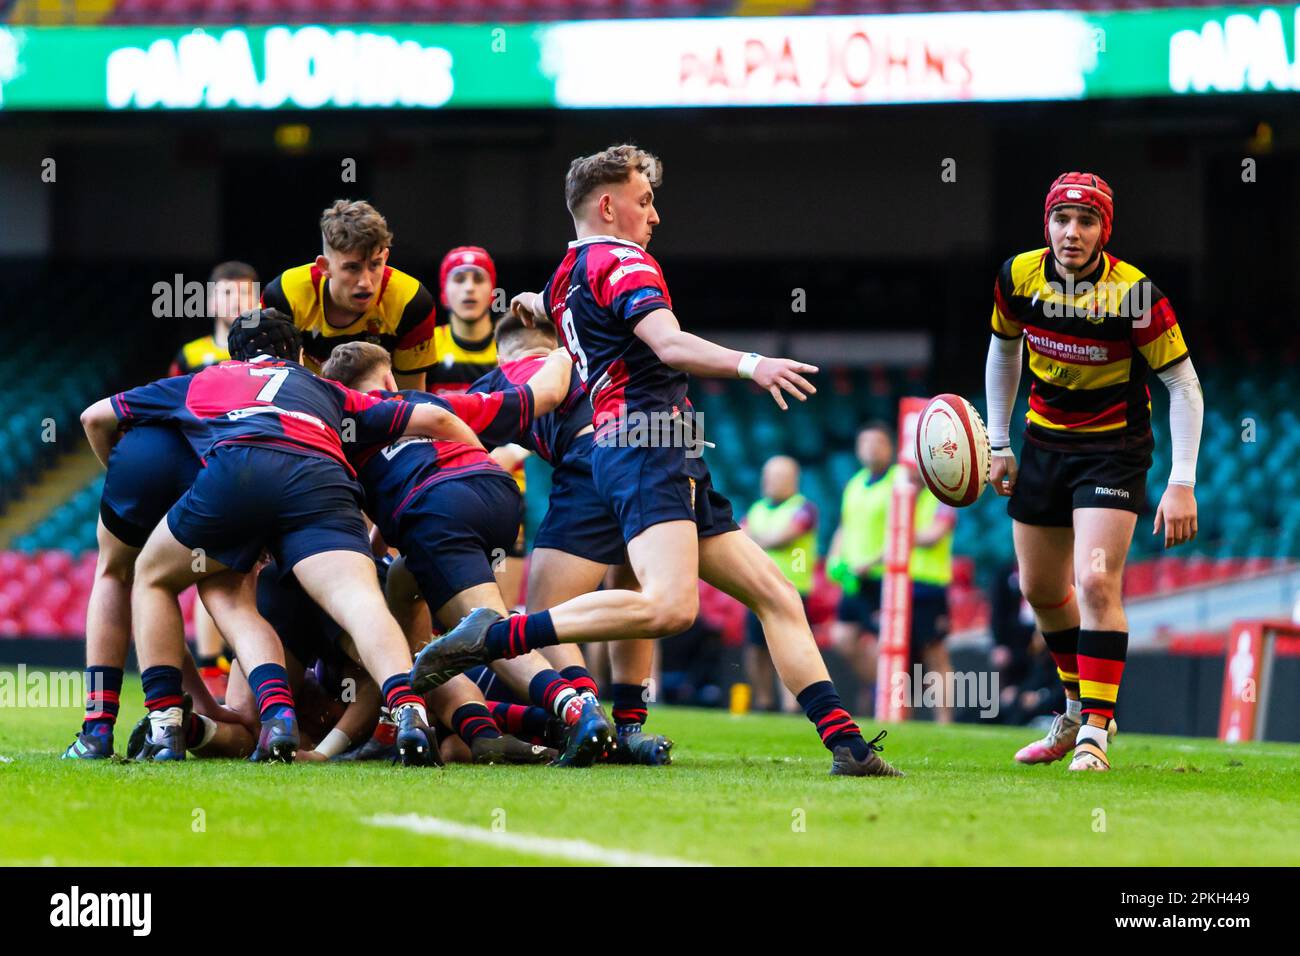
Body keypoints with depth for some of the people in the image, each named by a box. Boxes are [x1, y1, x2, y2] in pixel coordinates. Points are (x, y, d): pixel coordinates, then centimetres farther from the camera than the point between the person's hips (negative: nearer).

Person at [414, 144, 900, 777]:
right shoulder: (619, 261, -5)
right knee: (670, 606, -31)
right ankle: (493, 638, -24)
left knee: (777, 598, 5)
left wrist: (534, 305, 71)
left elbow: (544, 307, 49)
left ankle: (844, 742, -4)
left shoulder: (566, 277, 23)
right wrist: (749, 365, -35)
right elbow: (669, 344, -24)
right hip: (649, 445, -11)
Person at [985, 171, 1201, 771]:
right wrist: (999, 443, 11)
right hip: (1044, 444, 5)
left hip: (1113, 448, -5)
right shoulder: (1019, 278, -8)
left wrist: (1182, 484, -19)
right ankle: (1078, 708, 33)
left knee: (1096, 585, -19)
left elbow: (1183, 384, -15)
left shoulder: (1134, 293, -21)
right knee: (1040, 590, 12)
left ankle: (1095, 731, -13)